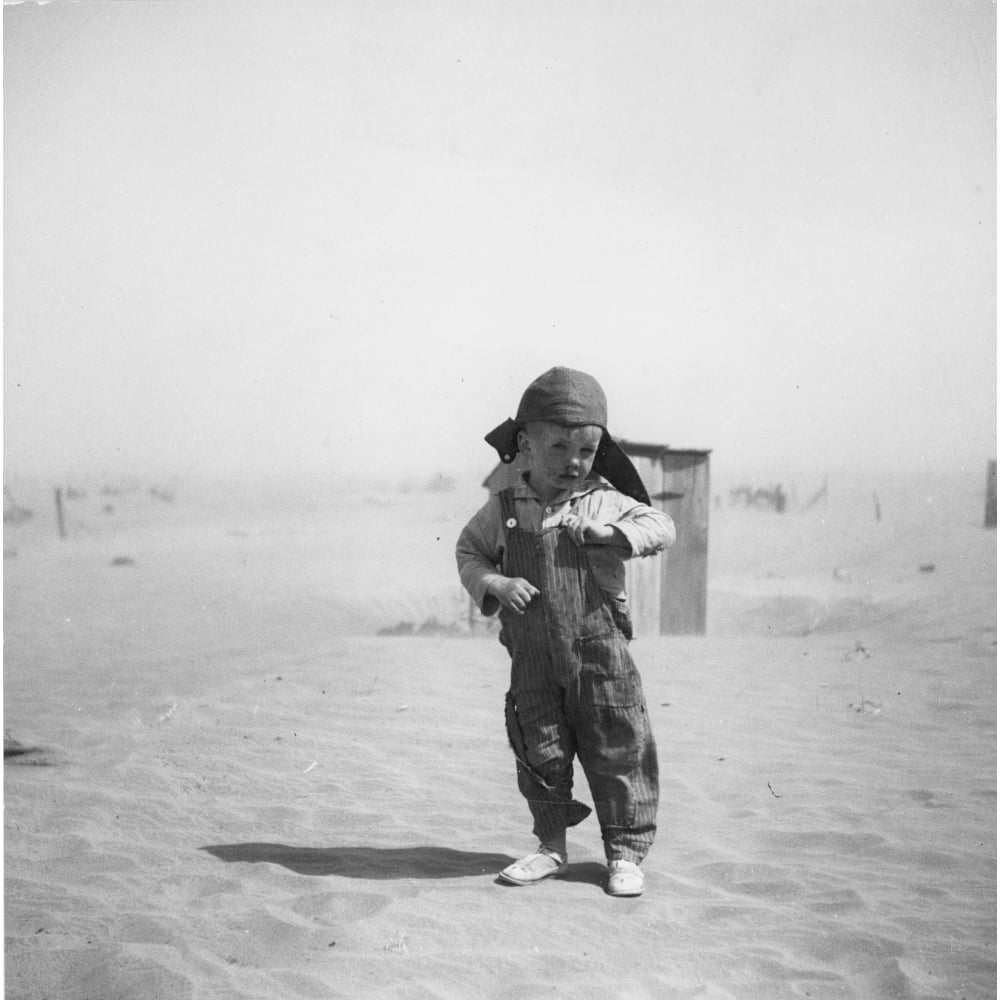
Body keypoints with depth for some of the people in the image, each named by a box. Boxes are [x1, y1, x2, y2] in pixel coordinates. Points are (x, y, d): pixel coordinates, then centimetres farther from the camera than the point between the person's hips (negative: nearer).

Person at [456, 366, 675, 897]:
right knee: (539, 753, 9)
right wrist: (494, 584, -7)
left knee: (617, 751, 2)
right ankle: (551, 845, 25)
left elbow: (661, 526, -2)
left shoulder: (606, 501, -1)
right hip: (532, 659, 2)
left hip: (600, 652, -1)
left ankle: (626, 852, 15)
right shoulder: (502, 509, 3)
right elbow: (469, 552, 13)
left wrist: (609, 532, -18)